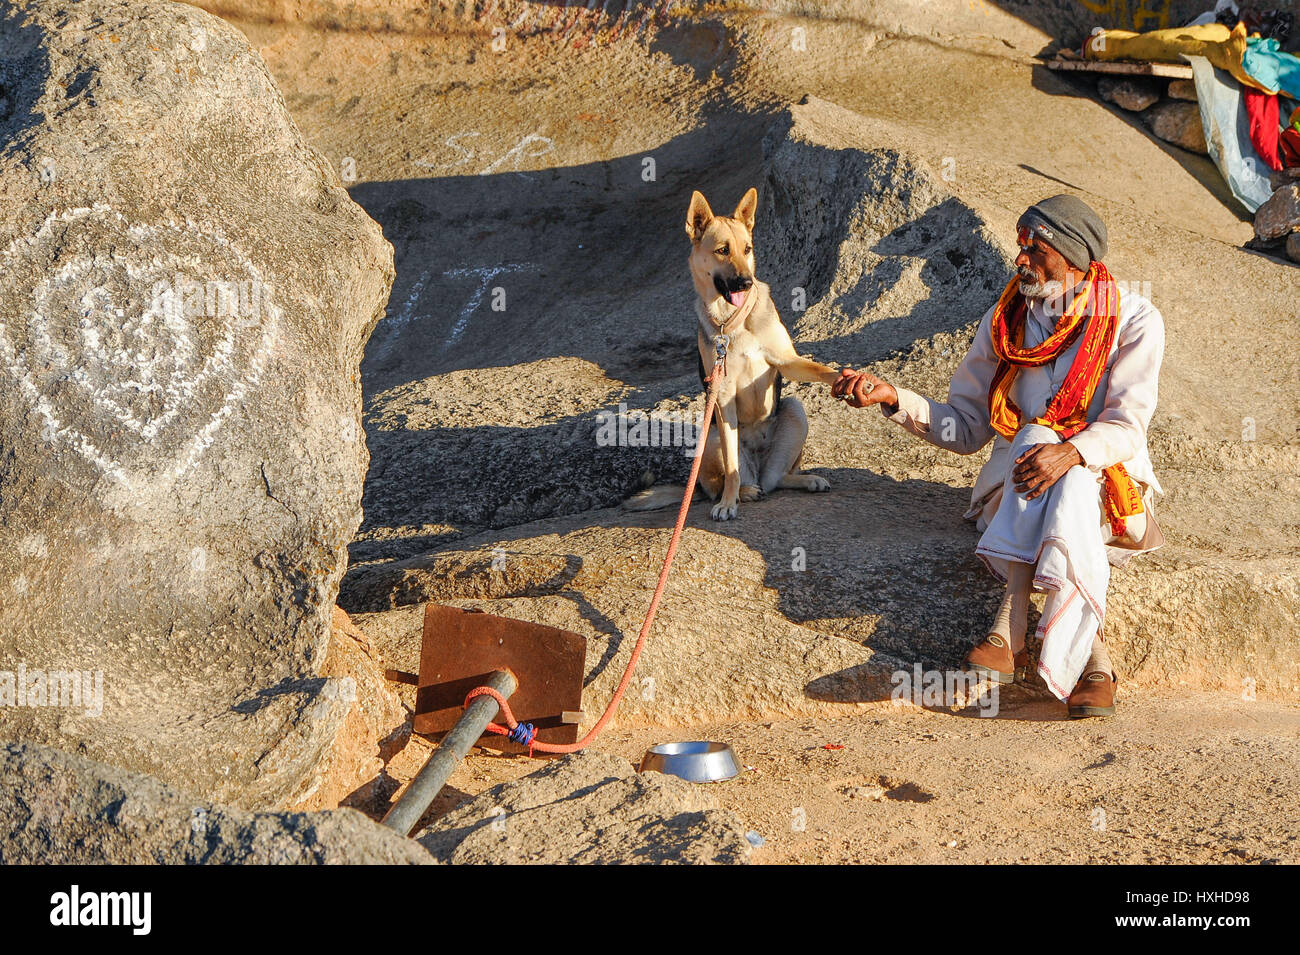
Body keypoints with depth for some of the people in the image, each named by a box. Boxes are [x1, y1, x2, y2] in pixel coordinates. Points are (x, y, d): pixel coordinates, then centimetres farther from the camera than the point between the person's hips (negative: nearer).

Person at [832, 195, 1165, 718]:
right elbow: (965, 428, 7)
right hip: (1011, 488, 2)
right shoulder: (1005, 321, 7)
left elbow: (1125, 427, -13)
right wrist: (893, 398, -8)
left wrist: (1073, 452, -35)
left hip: (1106, 482, -2)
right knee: (1034, 437, -34)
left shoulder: (1134, 320, -3)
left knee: (1069, 486, -38)